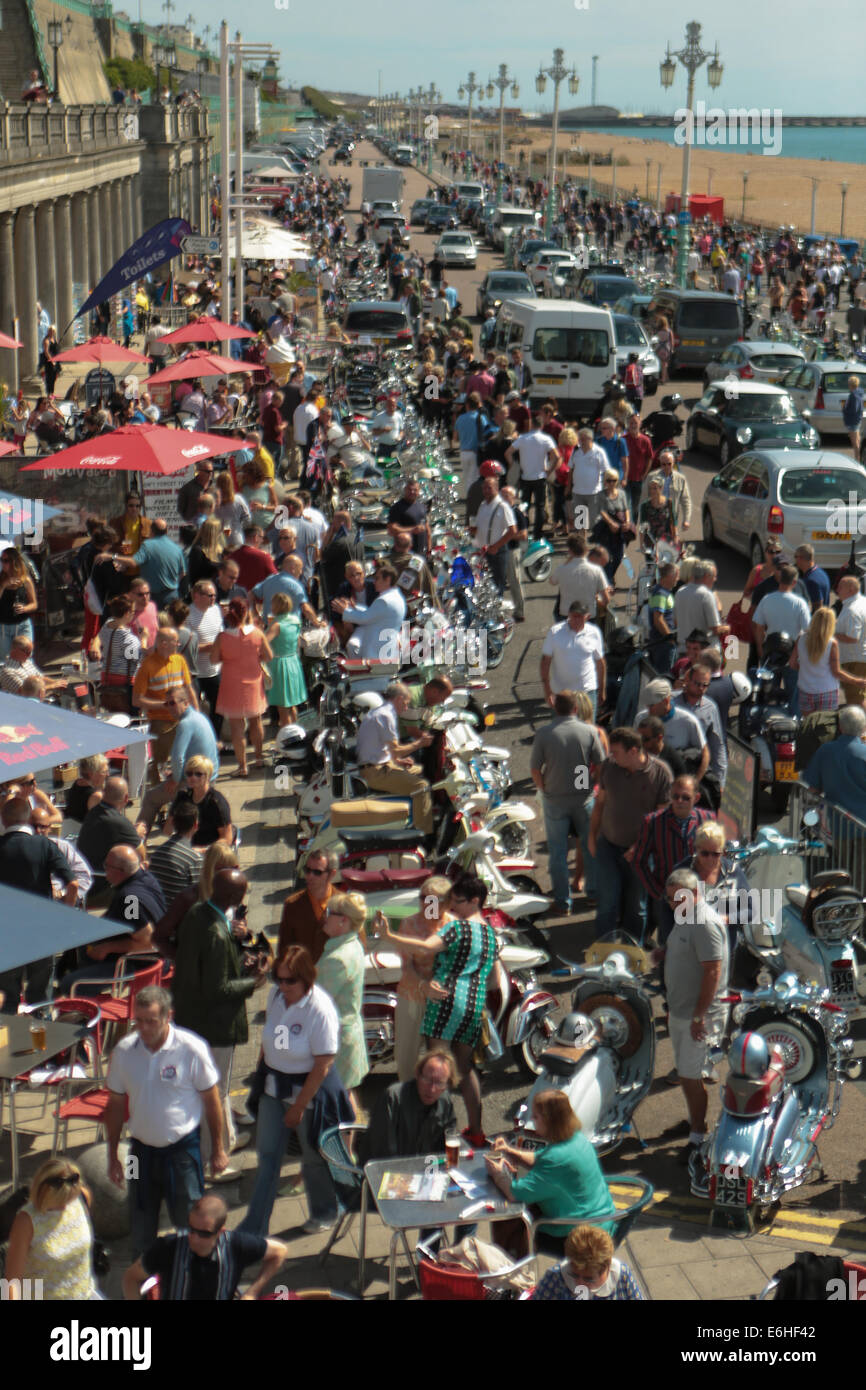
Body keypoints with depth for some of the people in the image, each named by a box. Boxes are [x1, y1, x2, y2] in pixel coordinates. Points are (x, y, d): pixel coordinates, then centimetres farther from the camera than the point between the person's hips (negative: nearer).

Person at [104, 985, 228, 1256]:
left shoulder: (192, 1049, -16)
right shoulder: (124, 1051, -7)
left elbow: (211, 1100, -6)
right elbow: (116, 1105, 4)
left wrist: (218, 1149, -1)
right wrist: (113, 1156, 7)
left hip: (183, 1147, -3)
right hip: (142, 1149, 3)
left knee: (190, 1223, 3)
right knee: (141, 1226, 14)